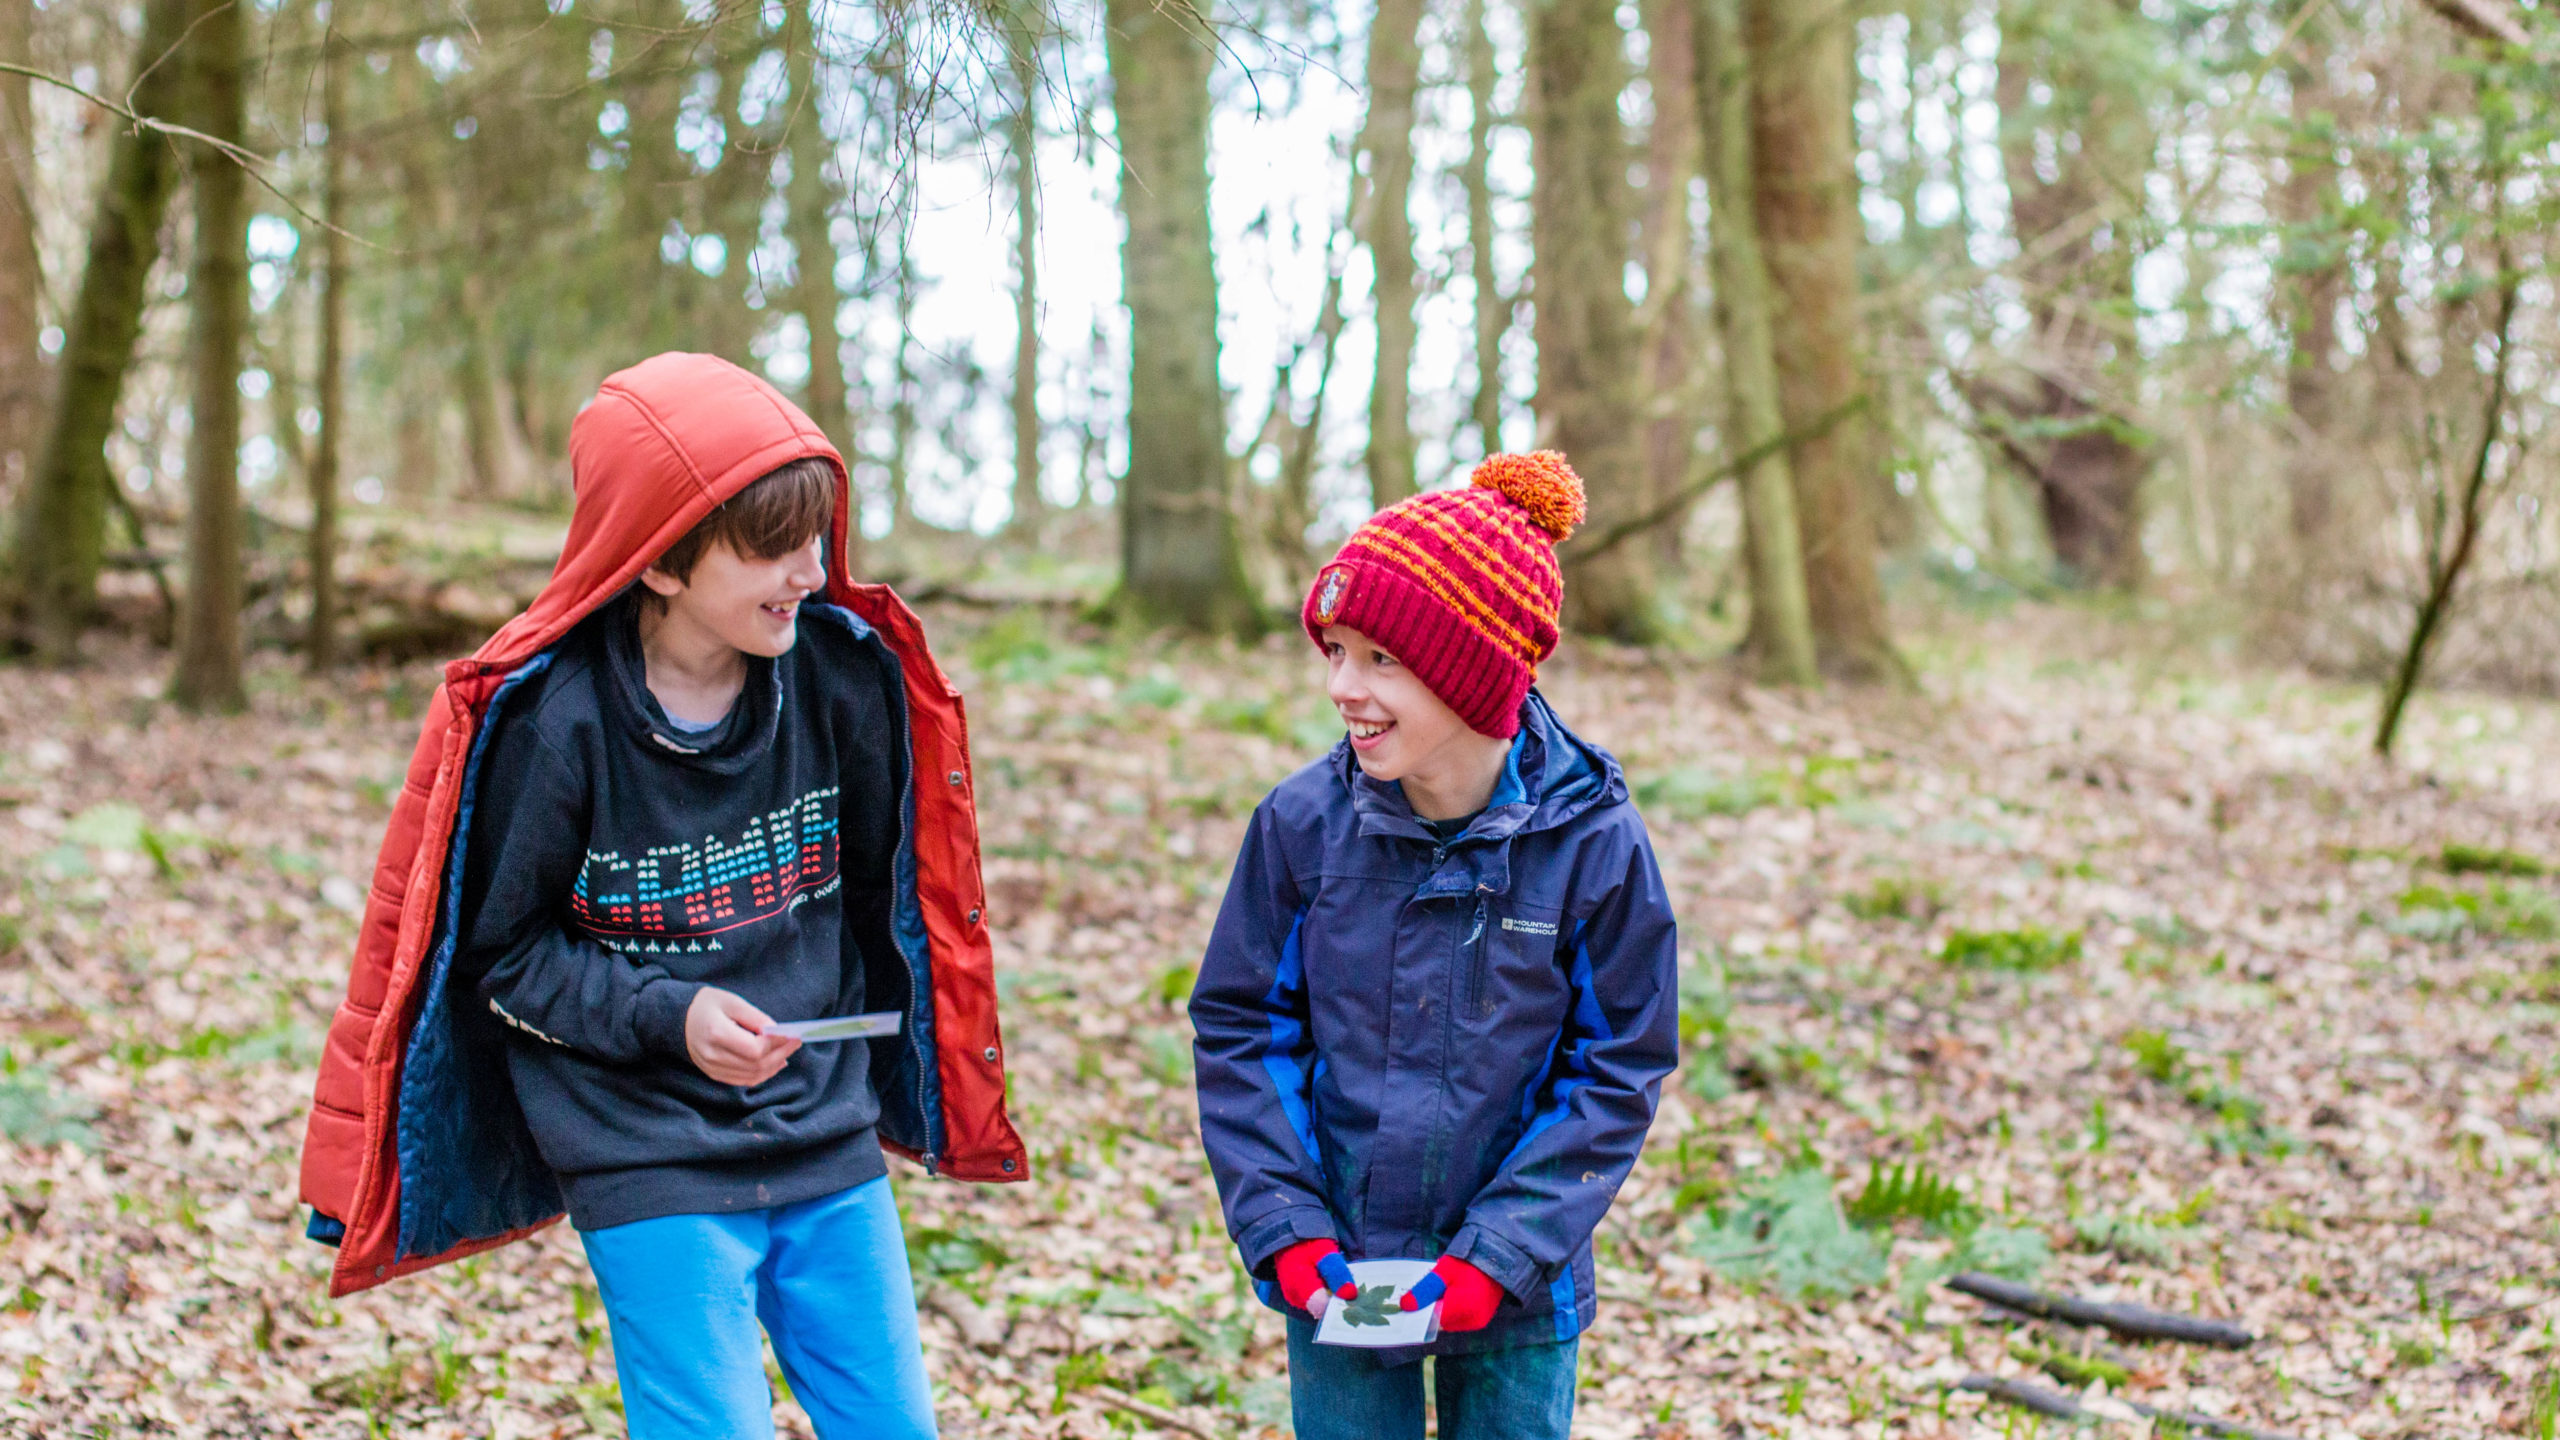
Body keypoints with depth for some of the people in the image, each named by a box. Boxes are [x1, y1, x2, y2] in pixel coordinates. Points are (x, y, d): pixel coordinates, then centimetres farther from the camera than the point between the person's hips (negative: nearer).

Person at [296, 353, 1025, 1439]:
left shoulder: (845, 675, -3)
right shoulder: (553, 724, -14)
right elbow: (501, 951, -5)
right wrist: (667, 1018, -18)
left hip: (829, 1150, 5)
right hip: (652, 1172, -4)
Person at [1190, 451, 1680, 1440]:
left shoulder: (1595, 842, -13)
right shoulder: (1302, 822, -9)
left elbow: (1618, 1072, -6)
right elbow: (1241, 1030, 0)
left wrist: (1502, 1256, -13)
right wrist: (1286, 1234, -8)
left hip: (1516, 1294, -1)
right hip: (1334, 1277, 1)